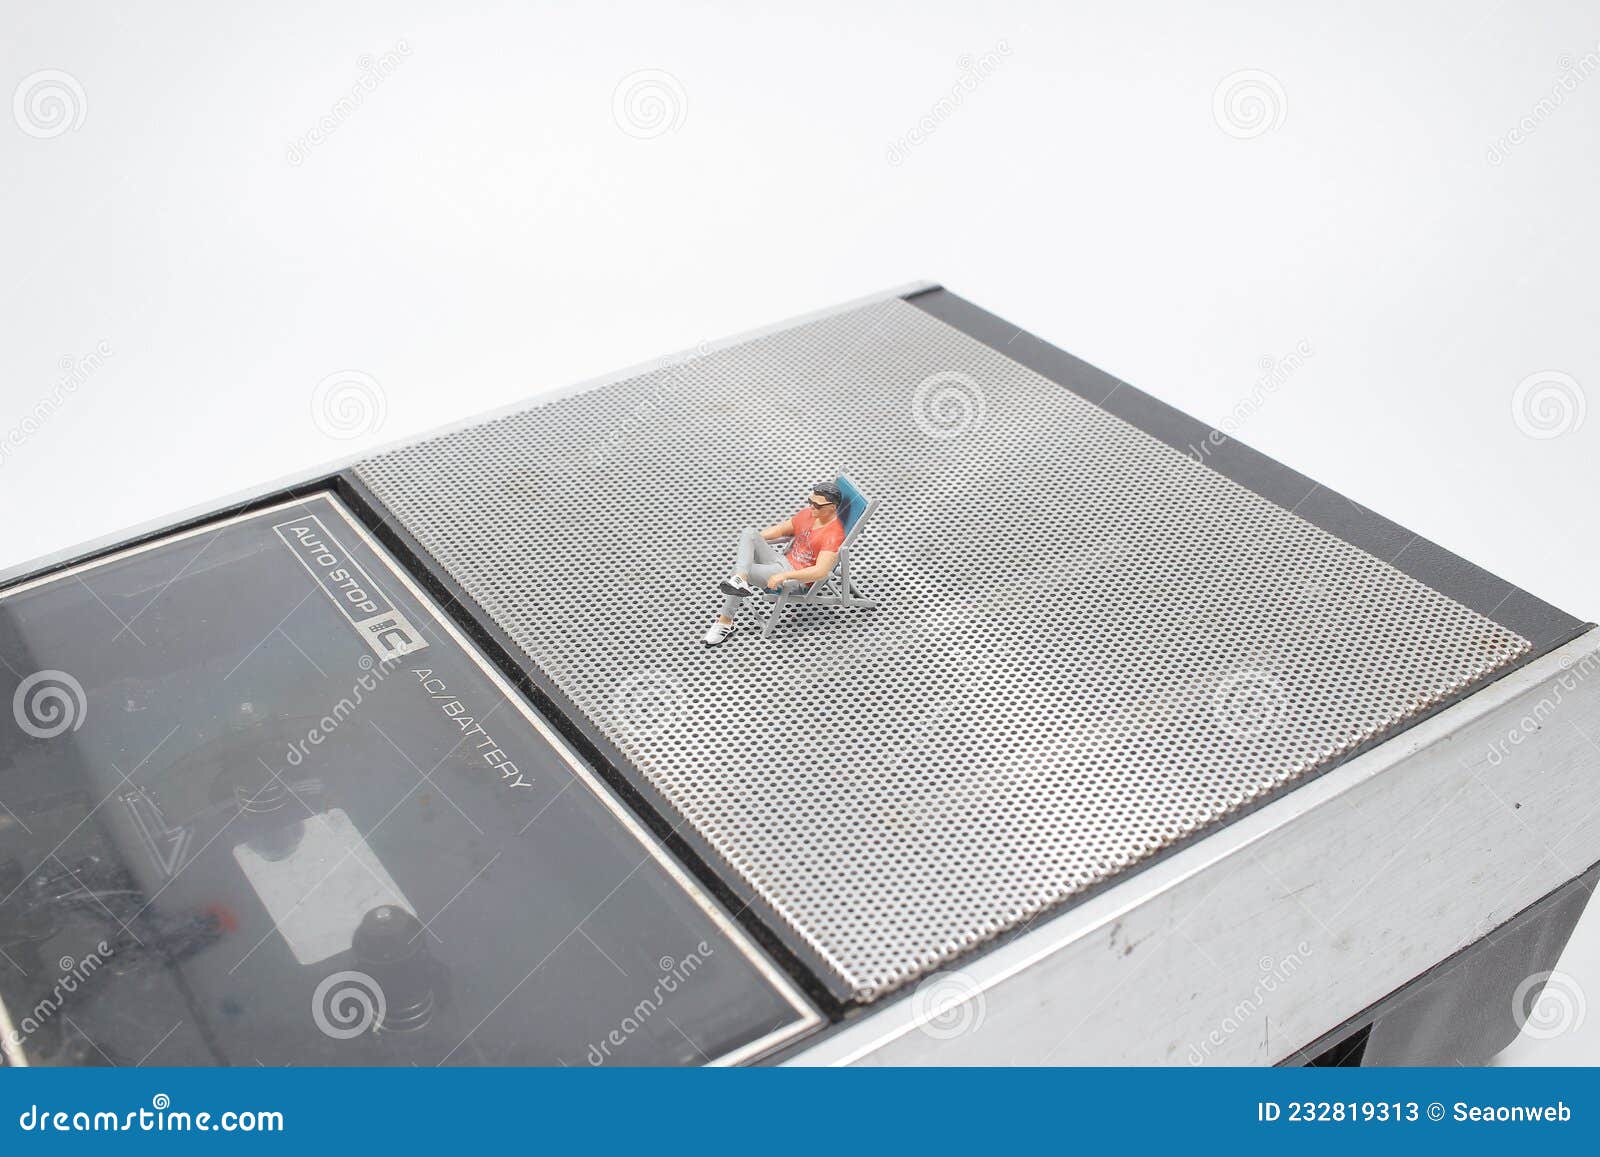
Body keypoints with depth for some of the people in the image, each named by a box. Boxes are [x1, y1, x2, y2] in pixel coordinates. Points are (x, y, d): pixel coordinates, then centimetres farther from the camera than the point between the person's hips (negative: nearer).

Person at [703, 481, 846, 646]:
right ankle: (740, 580, -38)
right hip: (782, 560, 8)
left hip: (796, 578, -8)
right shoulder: (808, 514, 7)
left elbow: (821, 571, -28)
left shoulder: (834, 534, -18)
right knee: (749, 533, -18)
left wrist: (782, 576, -32)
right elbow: (781, 529, 20)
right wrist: (753, 541, 6)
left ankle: (725, 622, -14)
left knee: (739, 571, -25)